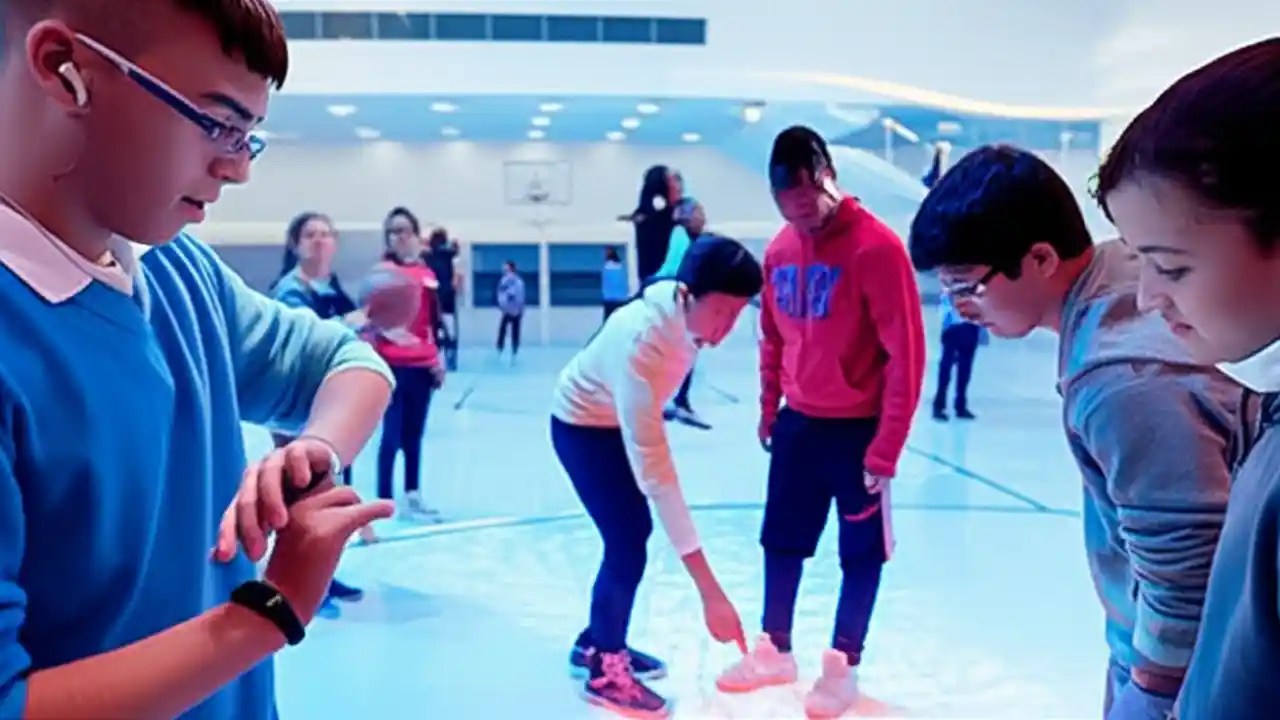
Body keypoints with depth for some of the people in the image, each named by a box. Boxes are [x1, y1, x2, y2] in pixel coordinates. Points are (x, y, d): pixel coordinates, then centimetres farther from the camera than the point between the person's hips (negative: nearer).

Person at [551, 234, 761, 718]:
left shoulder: (686, 316, -22)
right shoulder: (639, 342, -43)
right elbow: (653, 469, -45)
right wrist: (708, 590, -46)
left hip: (620, 420, 8)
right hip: (581, 428, -7)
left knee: (634, 533, 15)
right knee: (627, 546, -8)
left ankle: (596, 644, 35)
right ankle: (604, 673, 14)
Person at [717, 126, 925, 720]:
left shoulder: (876, 247, -18)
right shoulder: (779, 250, 2)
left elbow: (905, 356, -18)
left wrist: (886, 448, -18)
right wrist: (768, 410, 13)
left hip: (858, 428, -6)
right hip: (798, 423, 6)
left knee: (860, 552, 9)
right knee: (781, 542, 15)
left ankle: (843, 665, 26)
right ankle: (775, 649, 33)